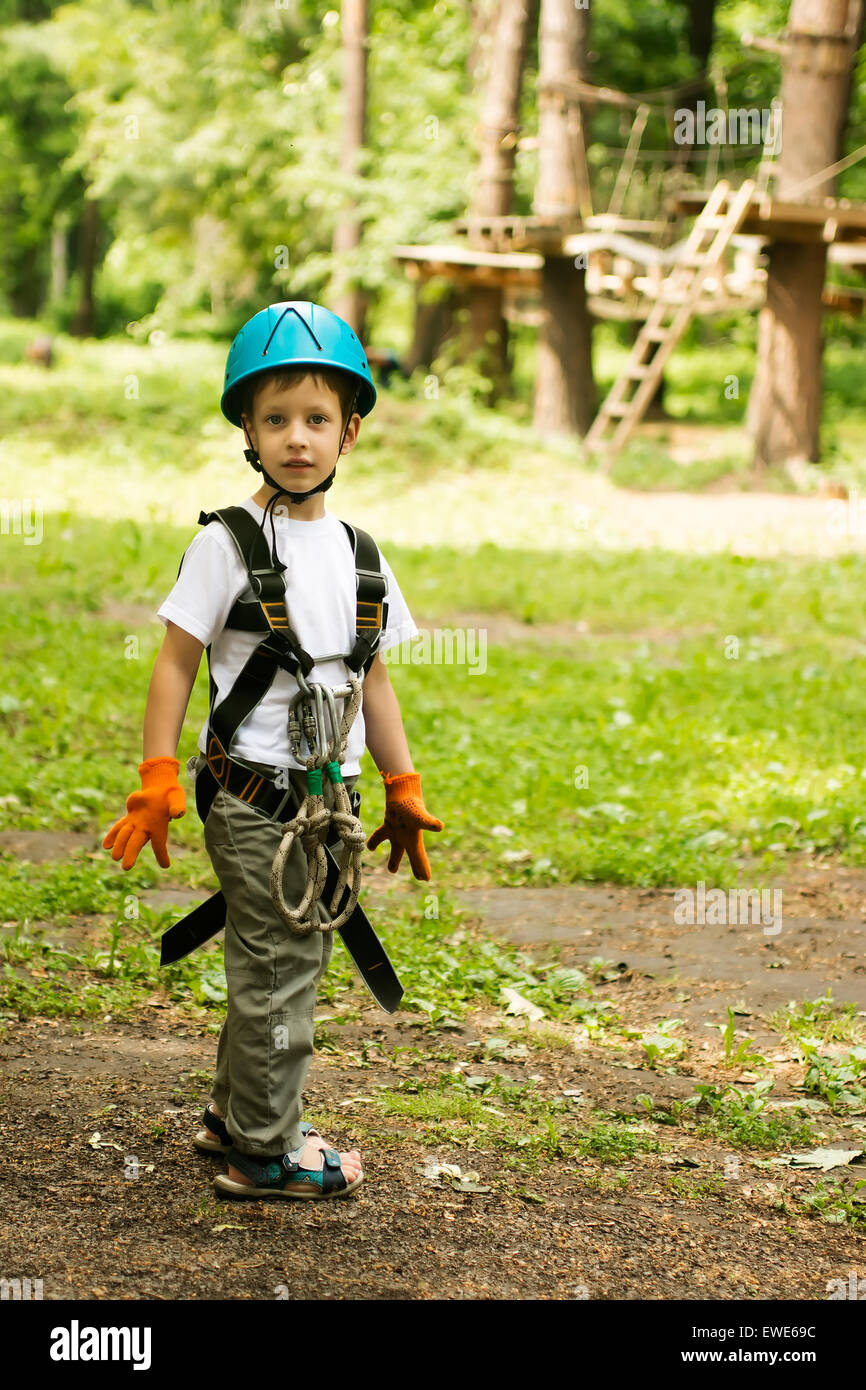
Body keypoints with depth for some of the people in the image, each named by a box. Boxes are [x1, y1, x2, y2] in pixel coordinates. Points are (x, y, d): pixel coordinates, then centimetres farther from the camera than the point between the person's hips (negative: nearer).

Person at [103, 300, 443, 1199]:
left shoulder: (354, 550, 9)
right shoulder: (228, 543, -9)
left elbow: (371, 676, 16)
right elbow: (176, 662, -7)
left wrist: (402, 788, 17)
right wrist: (157, 779, -12)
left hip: (327, 790, 6)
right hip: (255, 789, -6)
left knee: (291, 959, 14)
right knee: (277, 966, -2)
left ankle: (235, 1115, 31)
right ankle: (266, 1154, 11)